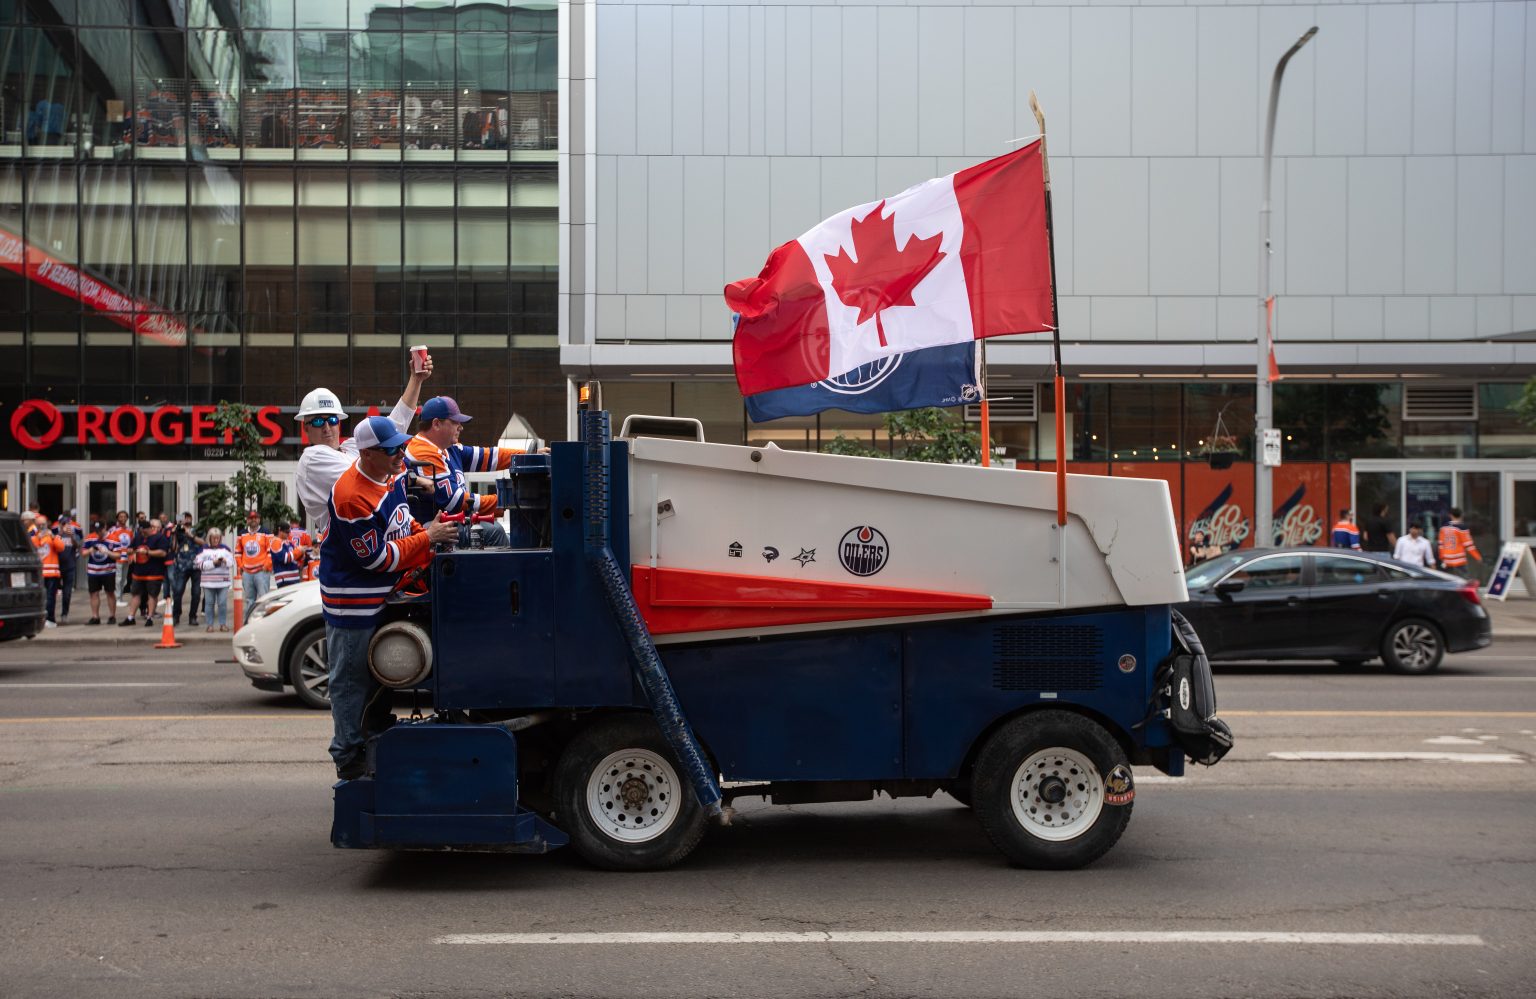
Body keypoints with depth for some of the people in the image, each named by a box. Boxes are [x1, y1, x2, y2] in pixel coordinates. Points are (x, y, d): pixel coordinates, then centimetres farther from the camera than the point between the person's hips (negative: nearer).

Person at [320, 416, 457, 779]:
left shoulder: (393, 474, 0)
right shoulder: (351, 497, -28)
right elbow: (376, 558, -23)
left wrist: (424, 531, -2)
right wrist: (426, 538, -19)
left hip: (382, 597, 9)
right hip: (352, 602, -9)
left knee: (376, 677, 18)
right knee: (351, 681, 2)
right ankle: (349, 760, 11)